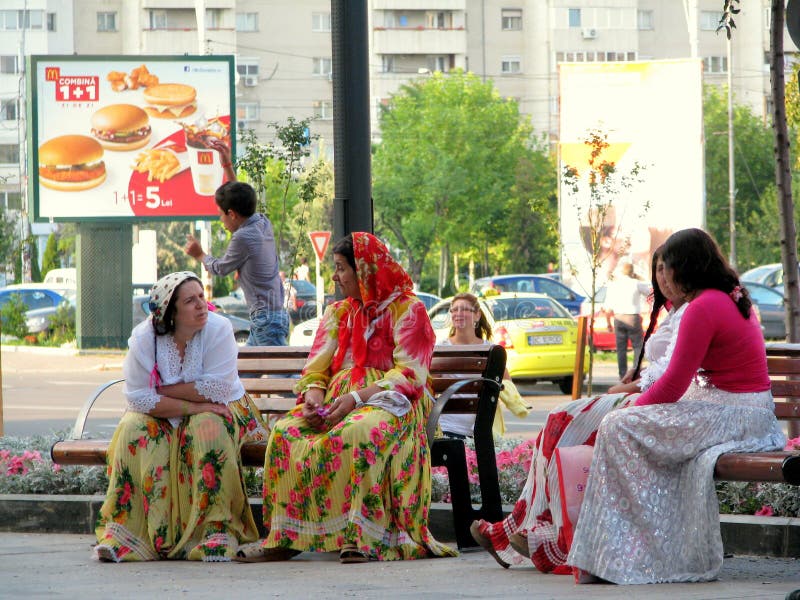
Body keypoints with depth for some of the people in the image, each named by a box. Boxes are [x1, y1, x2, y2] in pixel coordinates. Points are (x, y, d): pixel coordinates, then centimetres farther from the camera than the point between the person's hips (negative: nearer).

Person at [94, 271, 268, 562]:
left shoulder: (218, 329, -16)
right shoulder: (144, 337, -12)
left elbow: (218, 389, -23)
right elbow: (139, 398, -19)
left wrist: (164, 391, -18)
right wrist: (191, 406, -26)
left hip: (217, 411, -1)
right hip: (161, 418, 1)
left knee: (209, 429, -34)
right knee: (134, 431, -28)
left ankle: (220, 529, -33)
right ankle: (126, 531, -26)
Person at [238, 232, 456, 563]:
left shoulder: (407, 310, 1)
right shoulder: (337, 313, 21)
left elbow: (410, 375, -10)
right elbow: (316, 368, 13)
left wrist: (356, 398, -21)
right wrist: (313, 396, -11)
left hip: (389, 401, -6)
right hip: (337, 402, 6)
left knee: (353, 435, -39)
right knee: (286, 432, -23)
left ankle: (363, 538, -39)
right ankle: (284, 537, -25)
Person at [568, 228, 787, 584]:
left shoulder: (703, 308, -17)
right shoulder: (732, 299, 14)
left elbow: (674, 384, -15)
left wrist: (635, 407, 0)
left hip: (728, 417, -10)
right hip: (752, 413, 10)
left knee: (618, 429, -10)